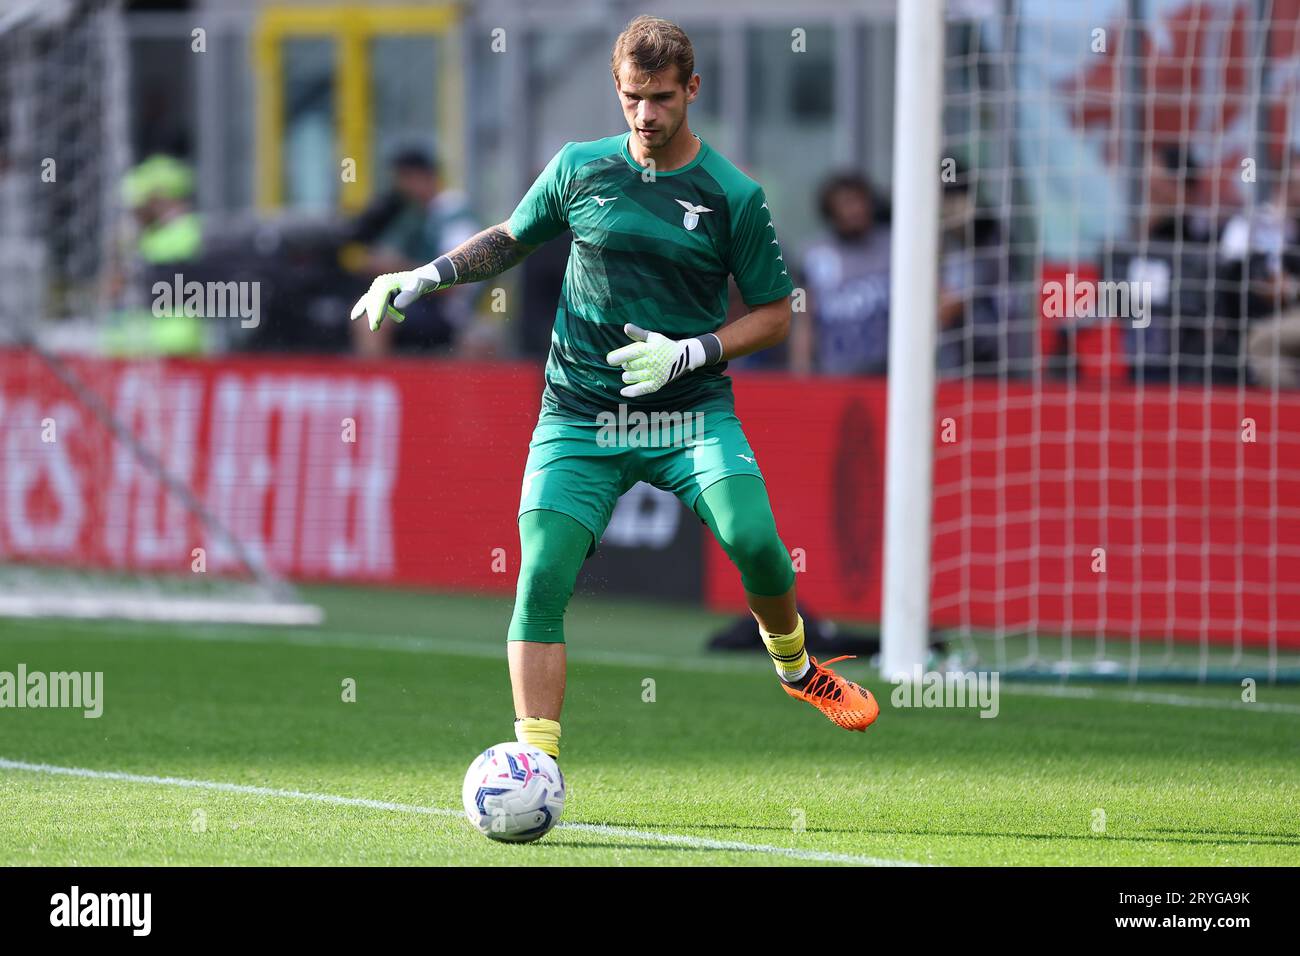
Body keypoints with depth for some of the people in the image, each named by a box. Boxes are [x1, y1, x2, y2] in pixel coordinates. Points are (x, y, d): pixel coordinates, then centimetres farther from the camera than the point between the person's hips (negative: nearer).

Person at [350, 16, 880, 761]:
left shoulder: (735, 196, -2)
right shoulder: (581, 168, 4)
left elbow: (775, 313, 3)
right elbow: (511, 240, 21)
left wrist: (687, 354, -12)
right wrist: (427, 276, 7)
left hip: (692, 410, -1)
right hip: (581, 416, 1)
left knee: (752, 538, -23)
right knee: (542, 579, -15)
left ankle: (794, 666, 10)